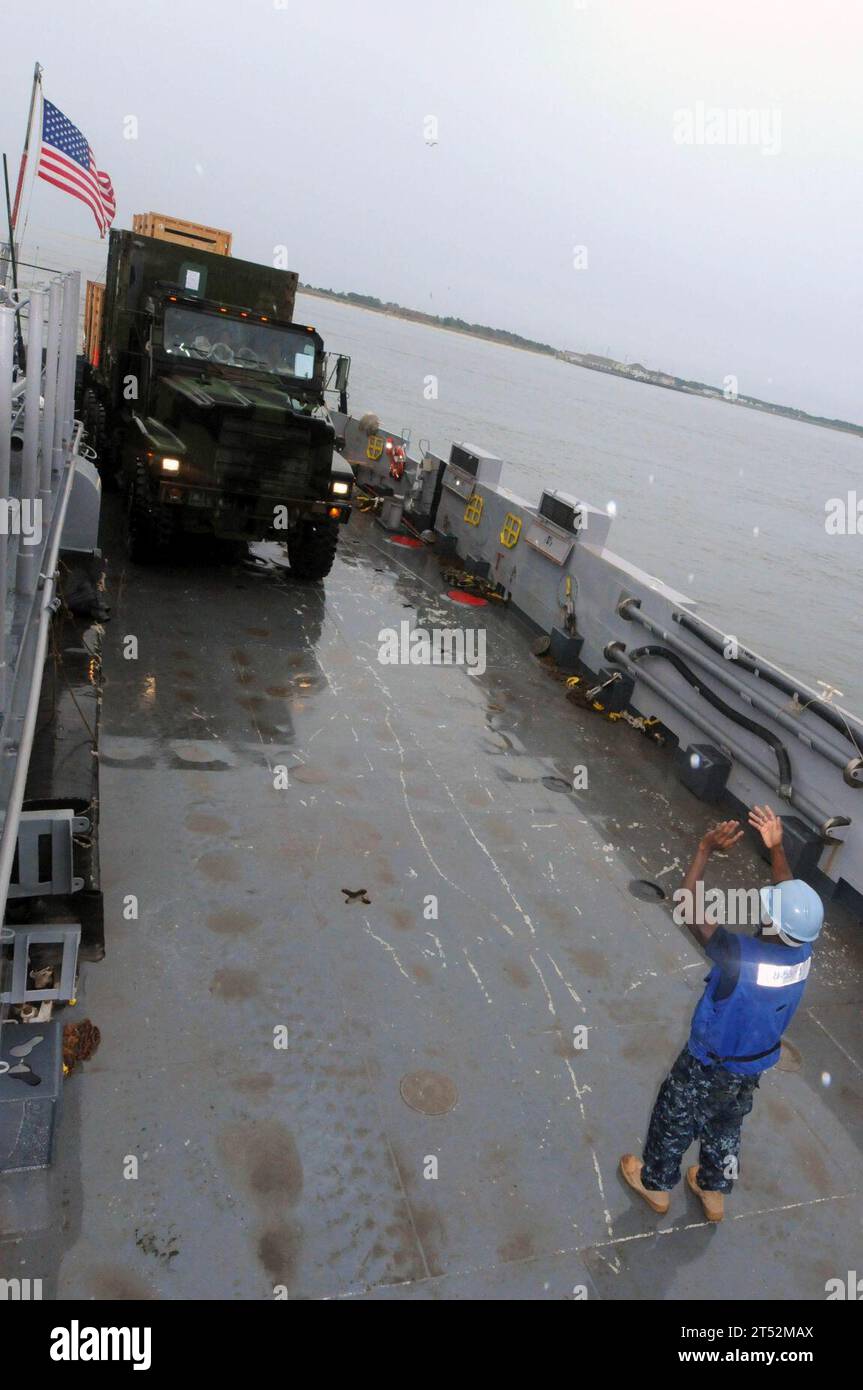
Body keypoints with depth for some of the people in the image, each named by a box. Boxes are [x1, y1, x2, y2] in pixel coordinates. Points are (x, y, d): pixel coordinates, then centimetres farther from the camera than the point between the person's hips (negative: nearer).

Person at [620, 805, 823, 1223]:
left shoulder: (741, 957, -41)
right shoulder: (802, 953, -22)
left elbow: (689, 907, -37)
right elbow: (792, 900, -4)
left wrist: (705, 849, -35)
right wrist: (776, 849, -10)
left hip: (707, 1067, -5)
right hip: (752, 1067, 5)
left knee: (673, 1121, 22)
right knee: (726, 1126, 30)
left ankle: (655, 1184, 46)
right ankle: (714, 1192, 52)